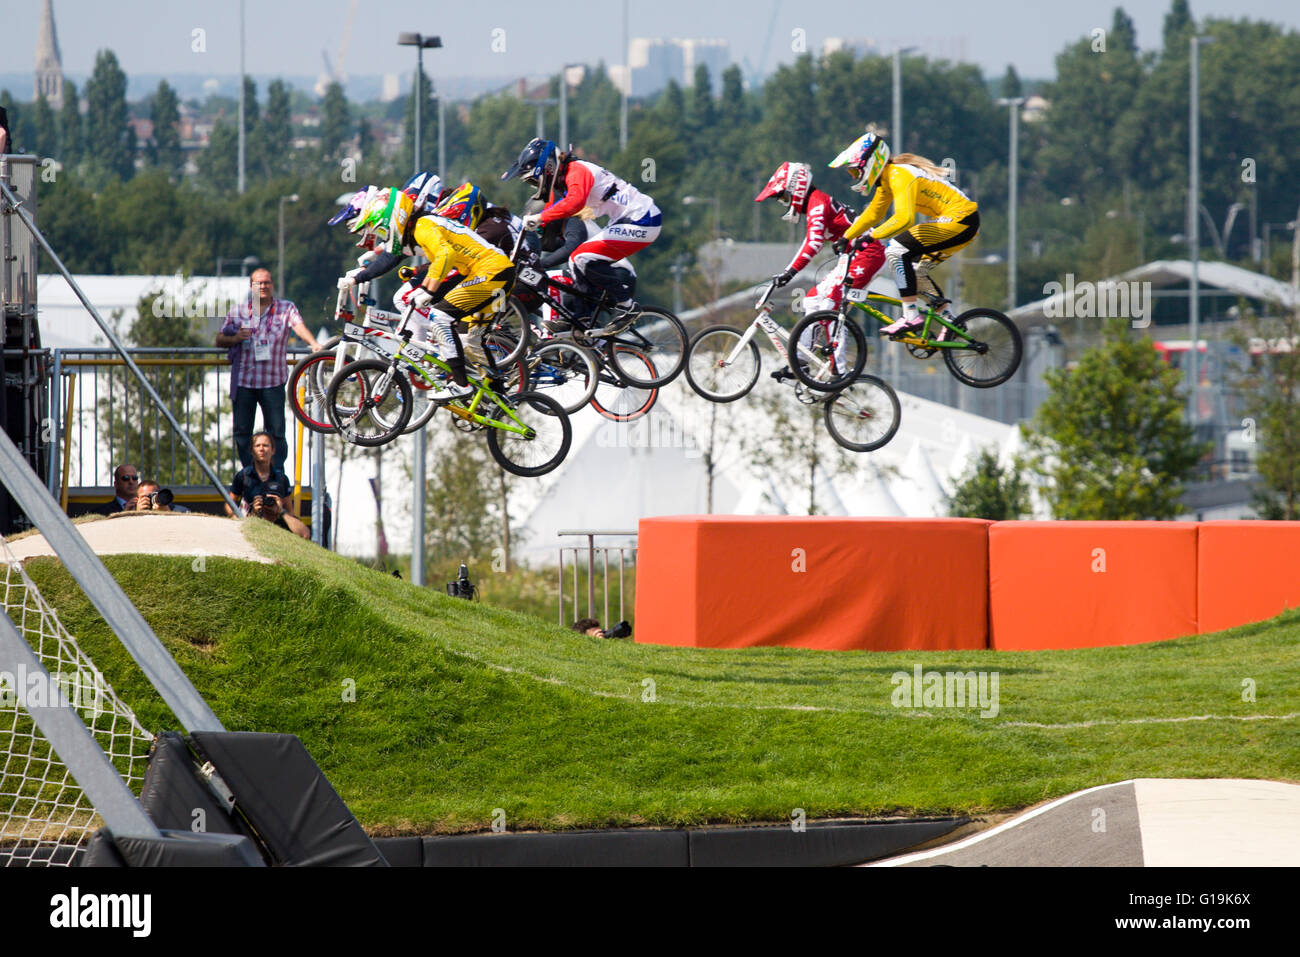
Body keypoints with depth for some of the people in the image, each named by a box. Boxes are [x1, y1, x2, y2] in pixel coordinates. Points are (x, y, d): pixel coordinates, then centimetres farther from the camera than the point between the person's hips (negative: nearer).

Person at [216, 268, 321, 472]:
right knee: (242, 432, 5)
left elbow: (299, 326, -13)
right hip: (243, 381, 2)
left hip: (273, 381, -2)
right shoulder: (238, 311, 9)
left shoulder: (286, 308, 4)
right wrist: (235, 339, -10)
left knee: (276, 433, -2)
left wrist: (314, 344, -33)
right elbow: (220, 340, 13)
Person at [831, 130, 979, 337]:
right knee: (915, 269, 17)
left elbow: (904, 218, -33)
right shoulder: (886, 178, 11)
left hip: (959, 220, -10)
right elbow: (873, 214, 24)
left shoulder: (899, 176, -19)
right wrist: (845, 238, 21)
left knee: (896, 250, -16)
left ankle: (910, 316, -17)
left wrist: (871, 236, -33)